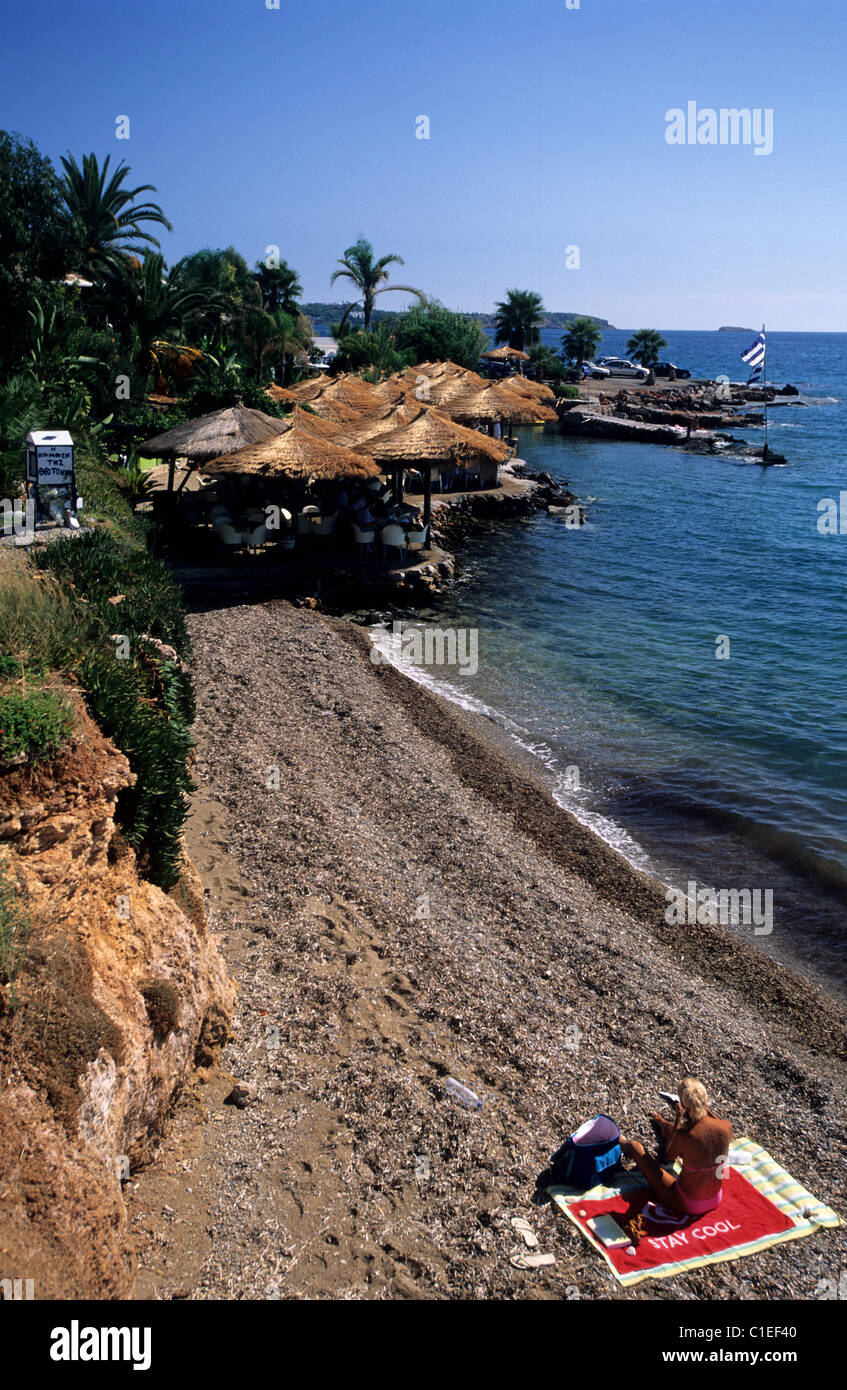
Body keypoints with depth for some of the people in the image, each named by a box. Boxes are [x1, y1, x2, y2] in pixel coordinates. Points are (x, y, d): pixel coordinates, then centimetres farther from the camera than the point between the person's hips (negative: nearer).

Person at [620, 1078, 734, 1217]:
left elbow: (669, 1156, -6)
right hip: (716, 1200, 5)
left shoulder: (682, 1136, -32)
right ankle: (663, 1126, 61)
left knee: (635, 1146, 14)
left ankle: (623, 1144, 52)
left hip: (687, 1204, -5)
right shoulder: (726, 1126, -21)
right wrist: (707, 1110, 2)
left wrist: (678, 1119, -4)